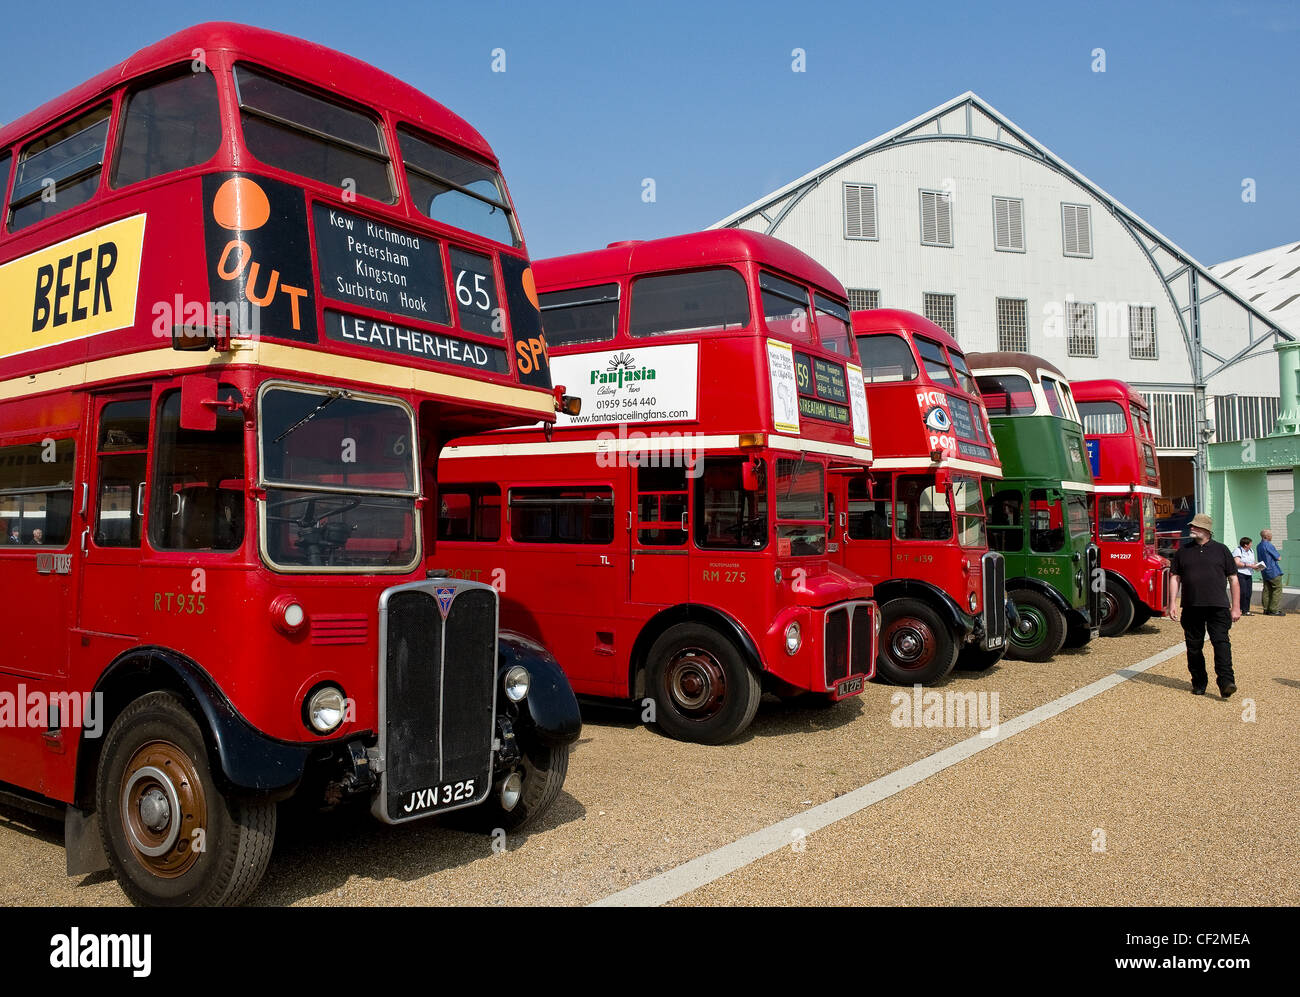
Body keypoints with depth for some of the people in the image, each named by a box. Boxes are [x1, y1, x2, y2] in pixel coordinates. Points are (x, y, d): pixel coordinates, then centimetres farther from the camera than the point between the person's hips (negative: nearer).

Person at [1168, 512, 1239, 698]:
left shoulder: (1221, 550, 8)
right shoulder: (1183, 552, 11)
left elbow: (1233, 578, 9)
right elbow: (1175, 578, 10)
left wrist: (1236, 606, 4)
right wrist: (1173, 603, -1)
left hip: (1218, 606, -2)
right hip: (1191, 608, 2)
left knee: (1221, 642, -13)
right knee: (1194, 646, 5)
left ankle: (1226, 682, -17)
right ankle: (1199, 683, 15)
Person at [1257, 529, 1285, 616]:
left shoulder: (1258, 546, 11)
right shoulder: (1268, 545, -16)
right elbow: (1279, 558, -11)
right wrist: (1278, 556, 11)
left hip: (1264, 572, 8)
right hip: (1273, 571, -8)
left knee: (1267, 591, 9)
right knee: (1277, 590, -3)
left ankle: (1266, 609, 9)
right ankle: (1275, 610, -6)